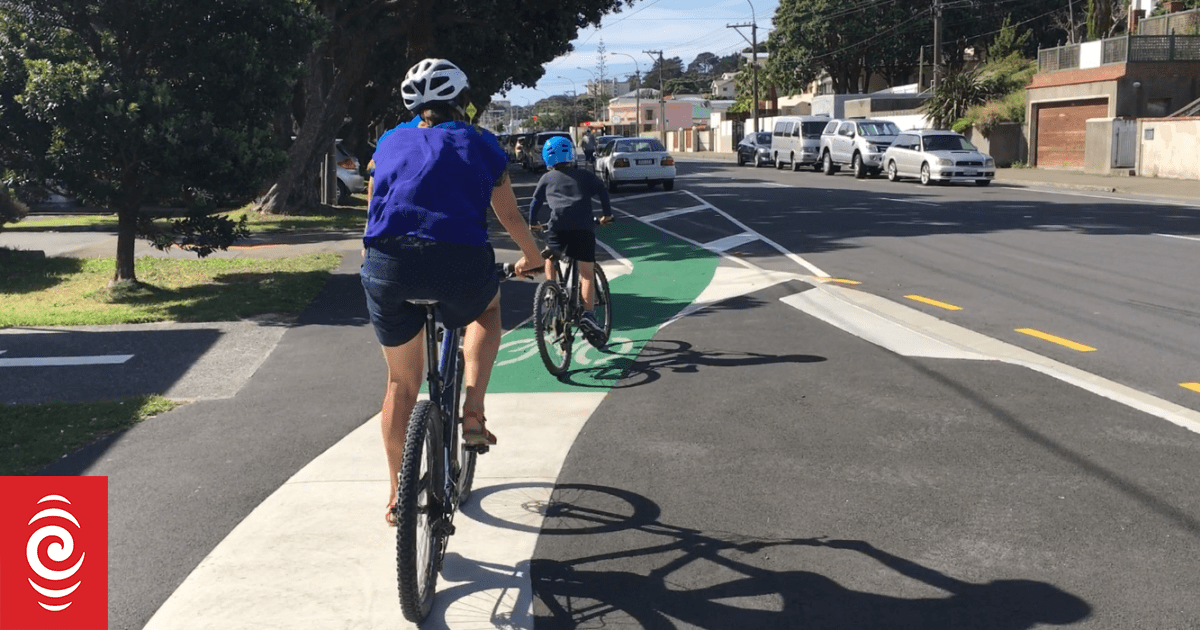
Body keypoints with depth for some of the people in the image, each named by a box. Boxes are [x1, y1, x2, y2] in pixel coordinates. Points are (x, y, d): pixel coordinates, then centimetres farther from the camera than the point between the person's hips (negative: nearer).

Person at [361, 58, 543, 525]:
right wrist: (533, 257, 46)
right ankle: (473, 412, 17)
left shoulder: (390, 144, 24)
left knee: (402, 380, 21)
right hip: (460, 262, -2)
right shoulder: (480, 145, 19)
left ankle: (397, 497, 27)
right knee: (487, 308, 35)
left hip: (388, 267, 2)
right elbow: (510, 217, 28)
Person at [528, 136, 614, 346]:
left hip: (558, 224, 0)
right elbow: (602, 191, 16)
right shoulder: (584, 175, 21)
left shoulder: (547, 178, 21)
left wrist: (533, 222, 41)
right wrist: (606, 214, 28)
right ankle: (588, 315, -10)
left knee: (550, 259, 25)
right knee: (586, 272, 1)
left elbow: (536, 202, 26)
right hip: (583, 226, 0)